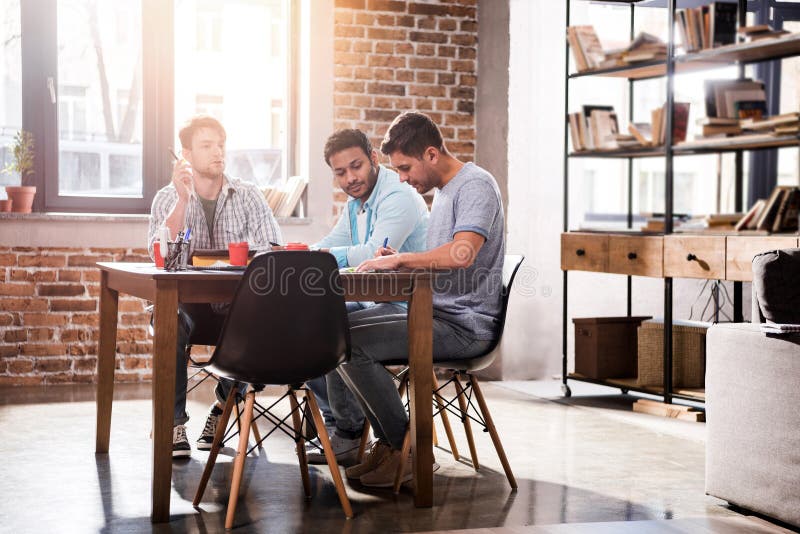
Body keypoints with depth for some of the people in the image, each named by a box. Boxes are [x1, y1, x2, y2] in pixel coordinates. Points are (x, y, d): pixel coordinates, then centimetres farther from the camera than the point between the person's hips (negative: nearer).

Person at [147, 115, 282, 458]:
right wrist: (183, 199, -18)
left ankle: (224, 404, -6)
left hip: (236, 305, 1)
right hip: (187, 304, -1)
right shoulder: (168, 198, 6)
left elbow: (271, 252, -5)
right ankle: (174, 422, -21)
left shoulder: (248, 196, 7)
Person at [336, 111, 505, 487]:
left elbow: (461, 255, -29)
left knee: (350, 343, -21)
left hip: (465, 326, -10)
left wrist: (399, 259, -18)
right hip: (437, 315, 10)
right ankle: (387, 442, 5)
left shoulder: (476, 186, -13)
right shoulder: (442, 191, 19)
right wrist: (398, 261, 4)